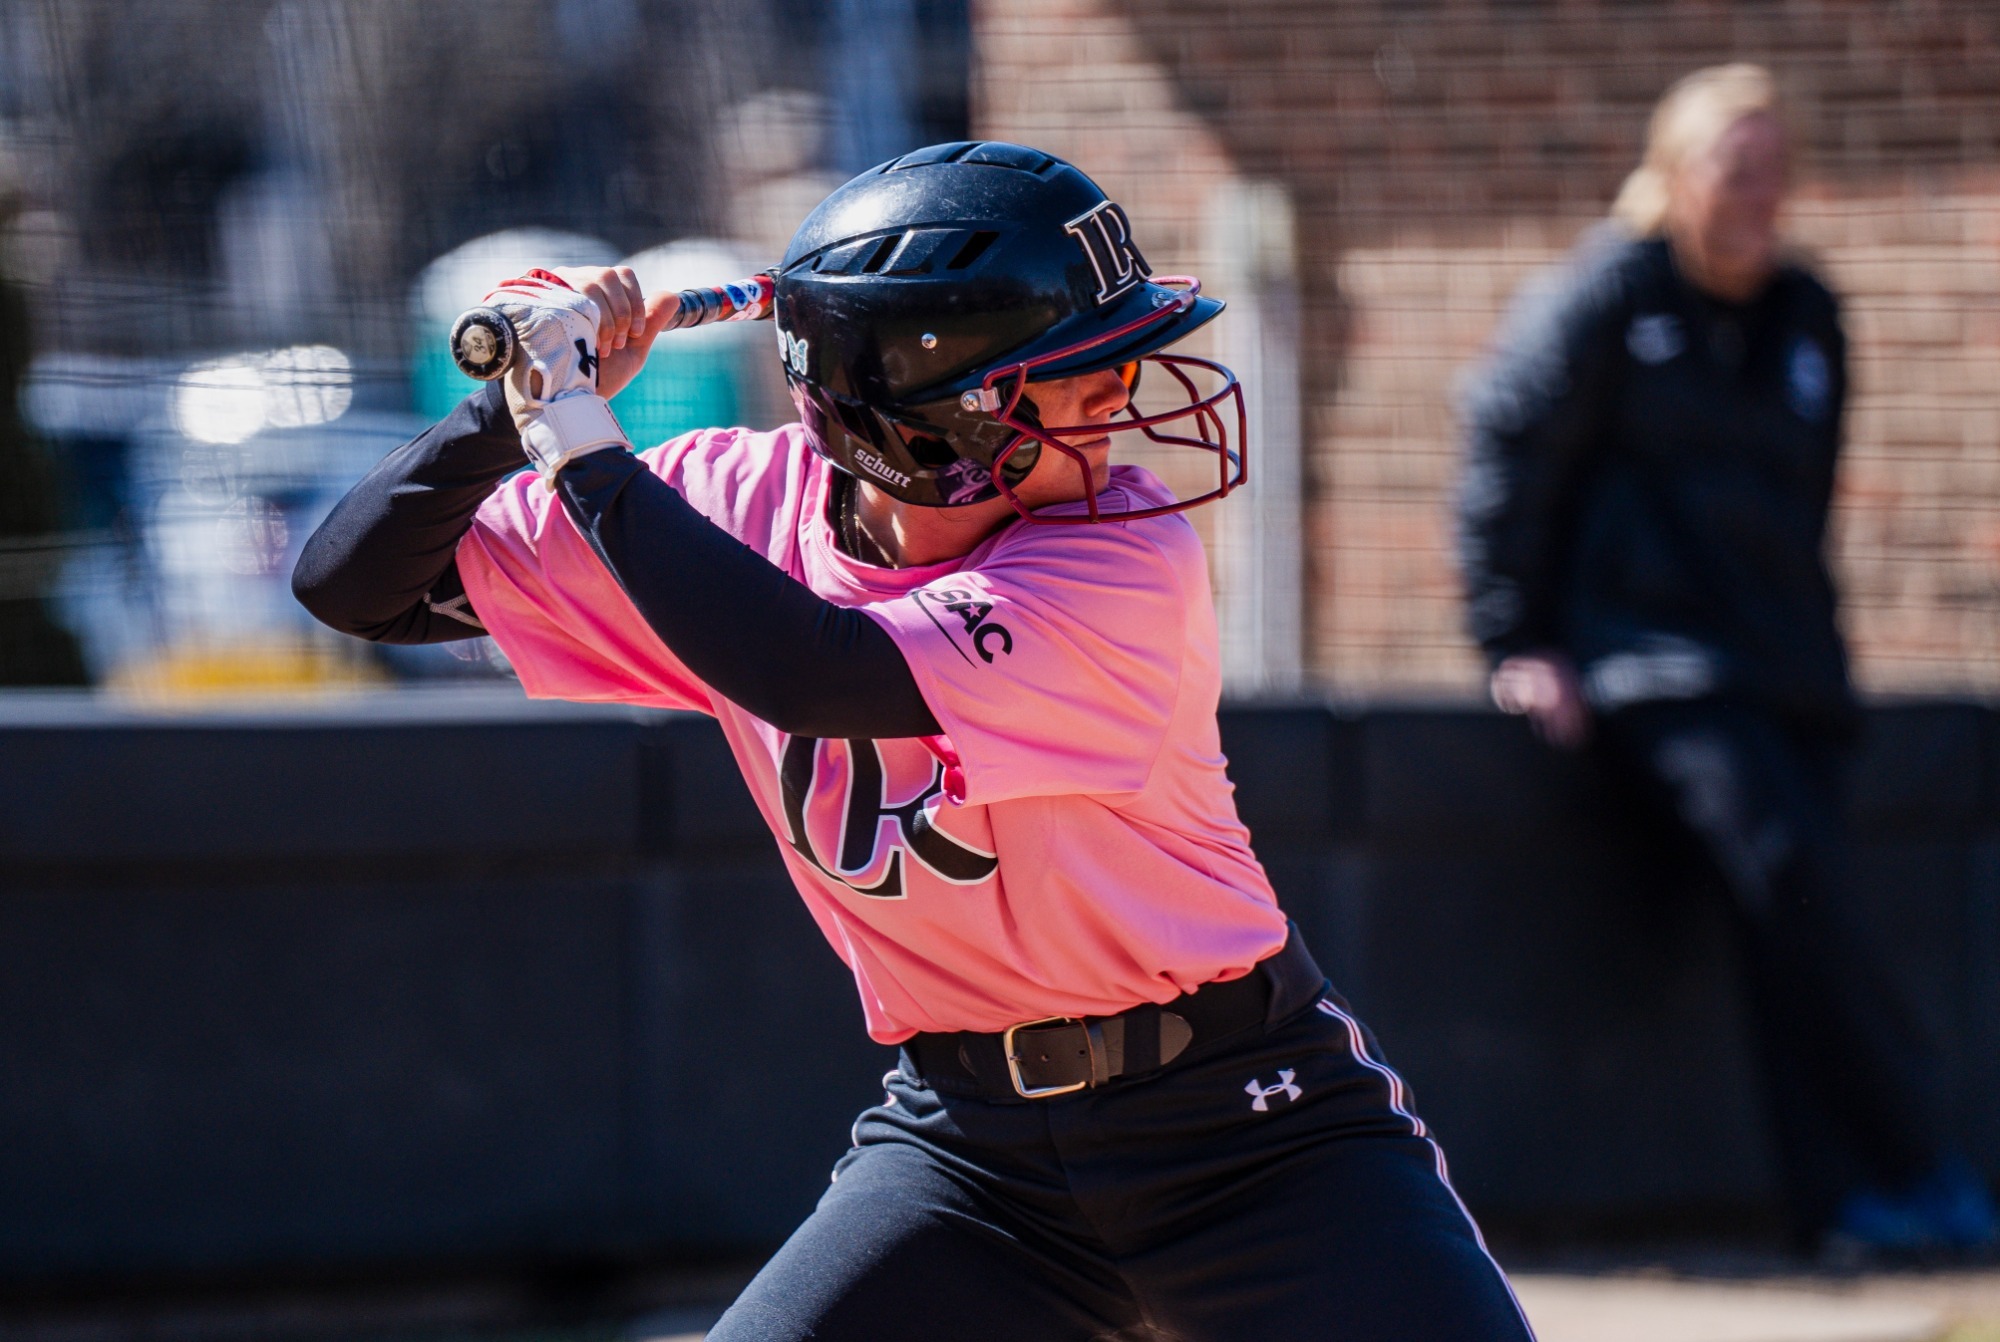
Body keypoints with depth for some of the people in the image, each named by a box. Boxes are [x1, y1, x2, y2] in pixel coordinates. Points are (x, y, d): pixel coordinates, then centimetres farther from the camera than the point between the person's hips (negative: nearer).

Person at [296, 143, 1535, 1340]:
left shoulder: (1126, 560, -21)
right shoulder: (741, 506, -7)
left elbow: (807, 673, -35)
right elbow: (360, 585, -2)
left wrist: (579, 439, -29)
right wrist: (522, 409, -18)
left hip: (1247, 1124, -3)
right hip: (966, 1139, 3)